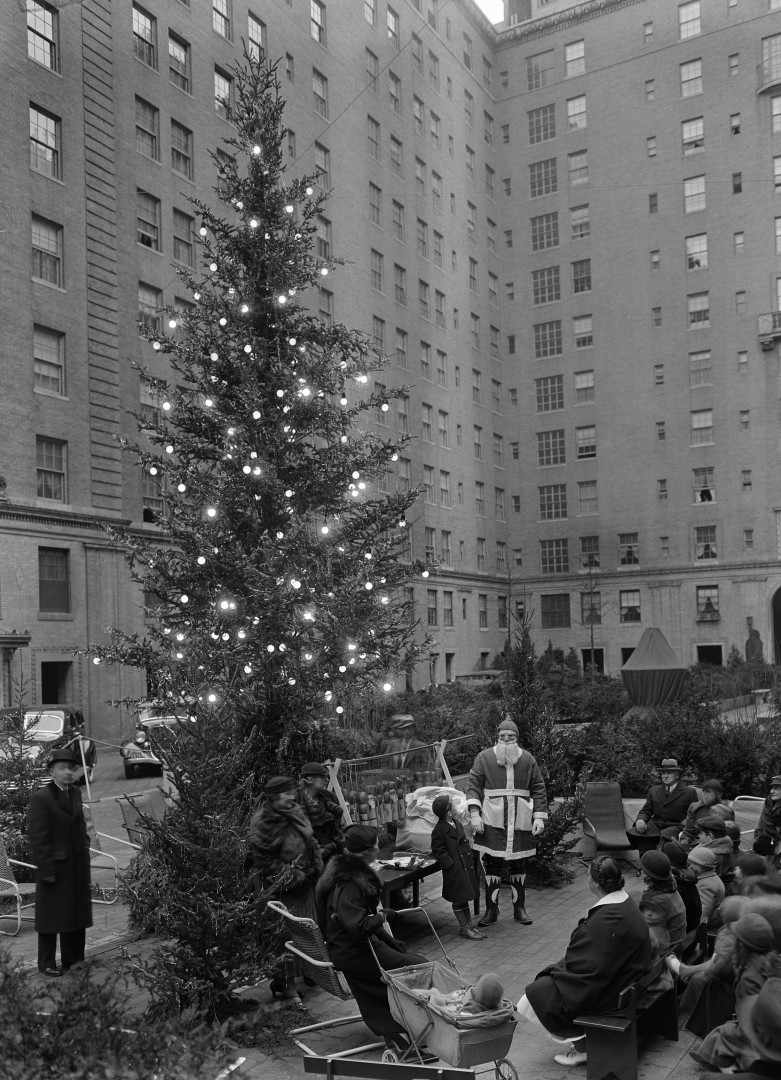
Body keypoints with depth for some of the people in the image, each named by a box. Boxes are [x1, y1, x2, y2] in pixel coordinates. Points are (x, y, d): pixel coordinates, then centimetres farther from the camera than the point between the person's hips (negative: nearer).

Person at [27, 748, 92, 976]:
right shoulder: (41, 798, -14)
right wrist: (46, 870, -17)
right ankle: (47, 964, 19)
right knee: (52, 916, 5)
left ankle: (74, 960, 27)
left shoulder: (75, 793, 8)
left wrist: (85, 860, 9)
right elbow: (37, 838, -15)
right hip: (54, 866, -7)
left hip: (78, 867, 7)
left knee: (77, 914, 14)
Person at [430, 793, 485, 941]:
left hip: (466, 867, 8)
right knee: (458, 900, 3)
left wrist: (470, 859, 11)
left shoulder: (457, 824, 9)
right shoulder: (438, 830, -17)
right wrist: (452, 865, -18)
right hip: (454, 870, -8)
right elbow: (438, 851, -15)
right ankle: (464, 928, 13)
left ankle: (469, 924, 28)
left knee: (465, 897, 18)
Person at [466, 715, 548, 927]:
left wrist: (539, 817, 0)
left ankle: (519, 908, 21)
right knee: (492, 865, 2)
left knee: (518, 865, 9)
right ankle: (491, 910, 13)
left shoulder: (527, 760, 7)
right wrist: (474, 813, -13)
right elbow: (473, 785, -2)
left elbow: (538, 789, 9)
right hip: (492, 822, -1)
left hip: (520, 822, 2)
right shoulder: (484, 758, 2)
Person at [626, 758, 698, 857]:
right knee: (634, 833, -29)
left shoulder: (689, 792, 10)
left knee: (664, 836, -39)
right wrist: (640, 820, -5)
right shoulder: (654, 790, 23)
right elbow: (646, 811, 19)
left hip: (675, 827, -3)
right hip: (655, 825, 3)